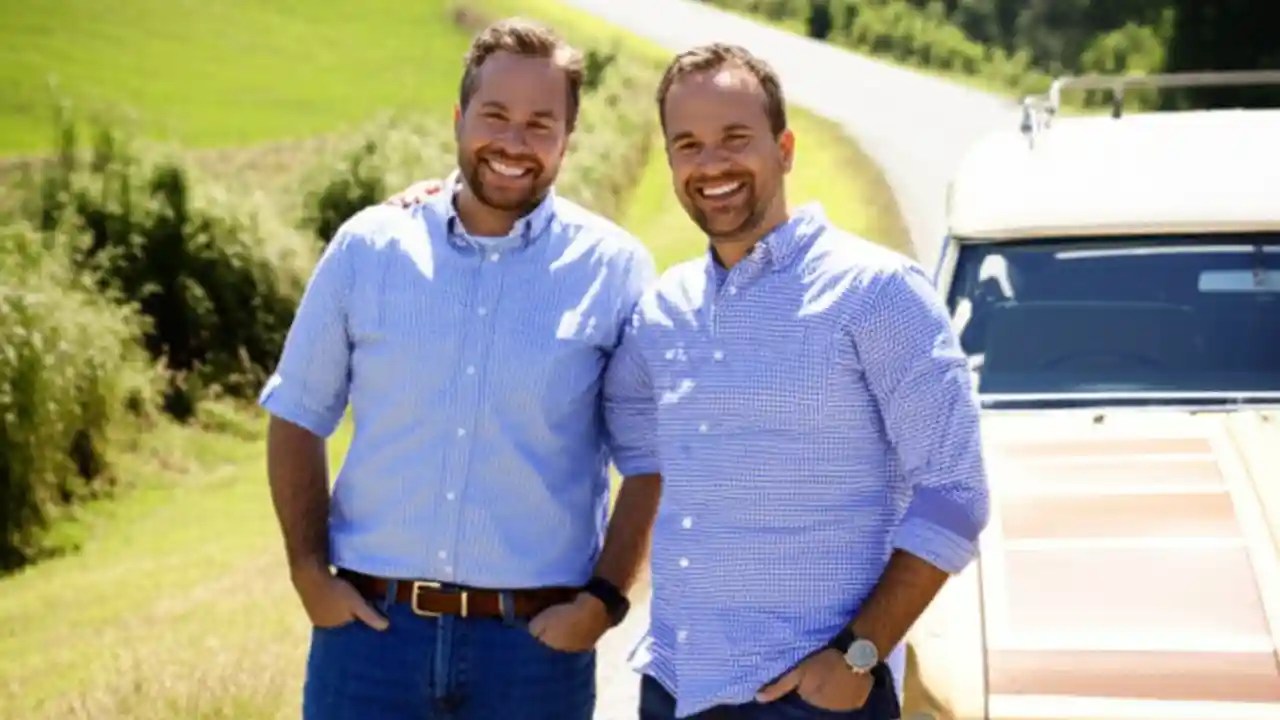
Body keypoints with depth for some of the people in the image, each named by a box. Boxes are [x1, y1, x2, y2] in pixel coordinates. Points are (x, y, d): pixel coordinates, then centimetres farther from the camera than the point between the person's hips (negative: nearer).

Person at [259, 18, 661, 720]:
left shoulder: (614, 271, -2)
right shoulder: (367, 247, 2)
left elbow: (649, 464, 0)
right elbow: (298, 418, 8)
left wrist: (603, 599, -9)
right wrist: (309, 574, -1)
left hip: (537, 642, -1)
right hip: (370, 629, 1)